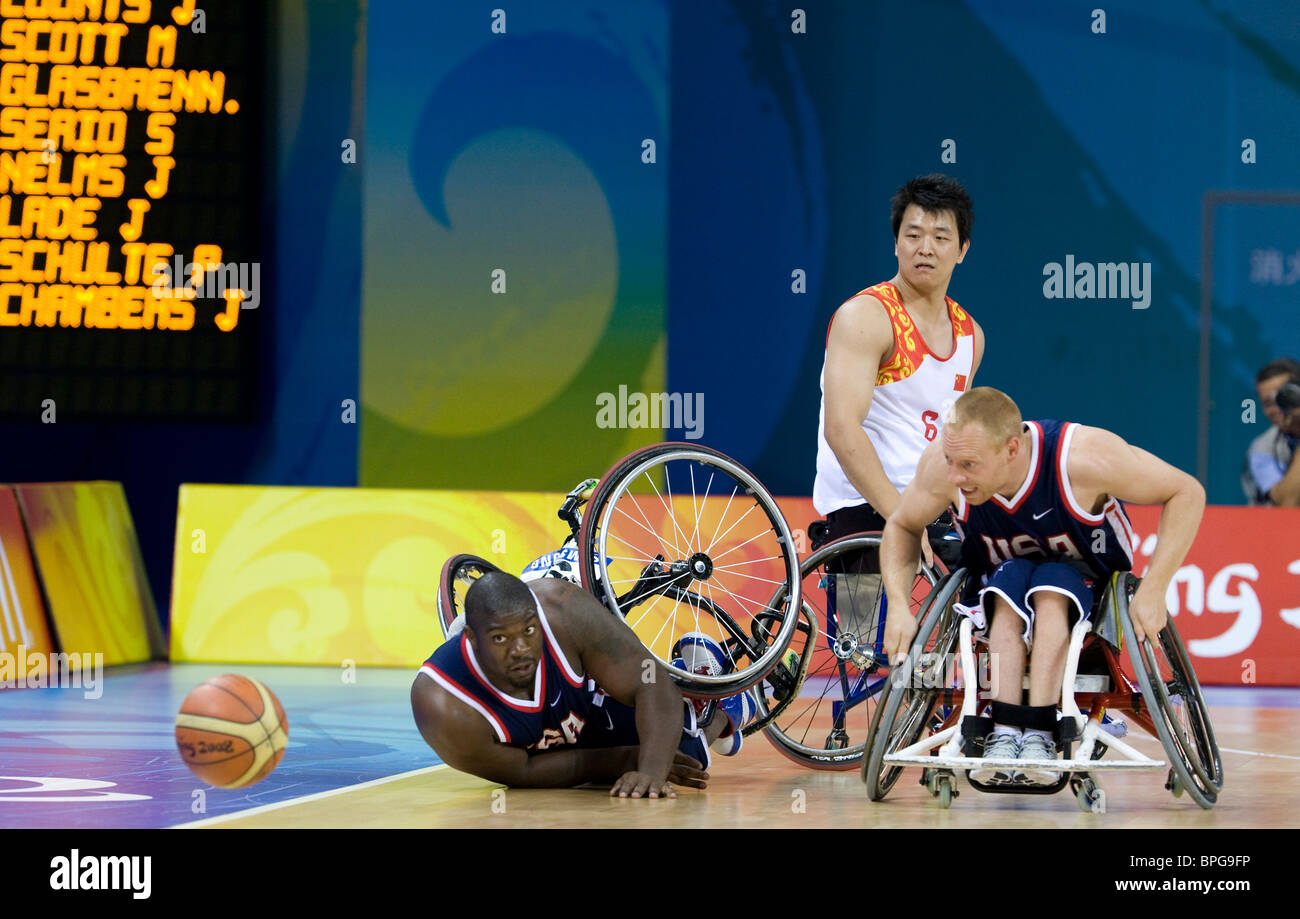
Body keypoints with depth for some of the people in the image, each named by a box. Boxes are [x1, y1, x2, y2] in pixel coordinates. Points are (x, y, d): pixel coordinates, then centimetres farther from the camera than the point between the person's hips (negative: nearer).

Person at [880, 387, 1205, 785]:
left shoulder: (1082, 457, -33)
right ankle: (1004, 732, -41)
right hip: (1000, 573, 2)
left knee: (1050, 594, -35)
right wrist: (898, 606, -19)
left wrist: (1153, 591, -28)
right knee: (1008, 599, -32)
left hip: (1085, 577, -2)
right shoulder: (942, 464, -25)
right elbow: (902, 526, -3)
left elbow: (1187, 492, -22)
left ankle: (1039, 734, -41)